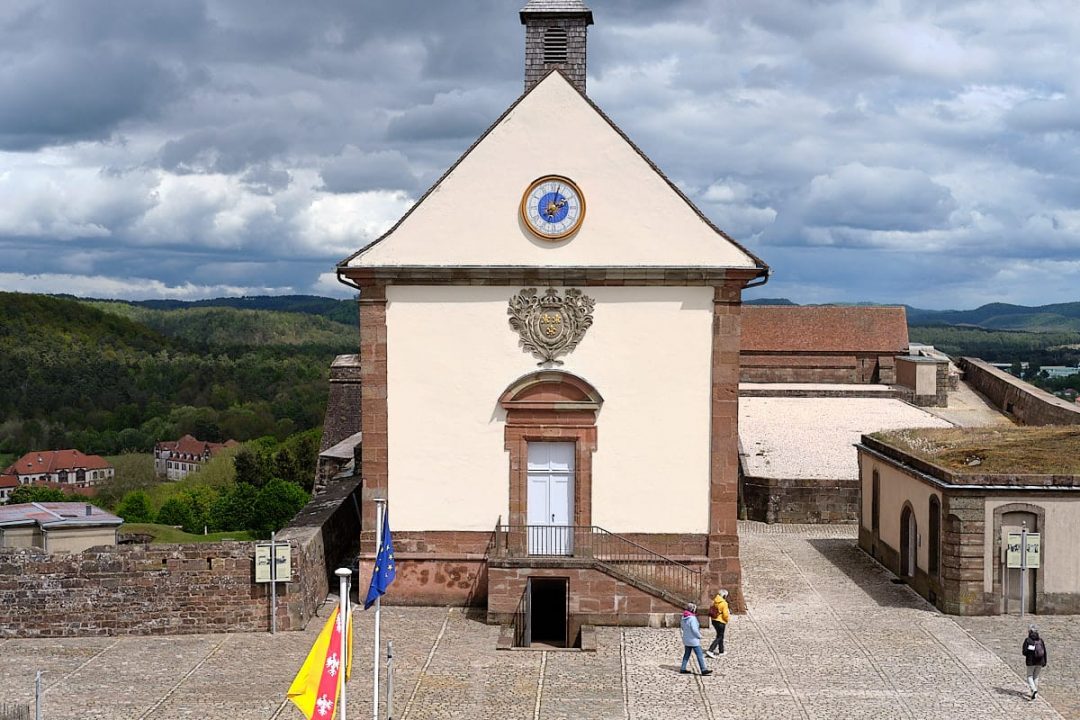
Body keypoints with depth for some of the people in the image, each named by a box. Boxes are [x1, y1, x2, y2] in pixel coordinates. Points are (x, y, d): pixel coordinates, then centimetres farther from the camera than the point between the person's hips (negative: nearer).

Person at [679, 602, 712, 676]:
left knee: (686, 654, 17)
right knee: (700, 655, 0)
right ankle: (703, 670, 2)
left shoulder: (684, 618, 3)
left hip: (686, 640, 8)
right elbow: (694, 629, -23)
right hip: (694, 640, -8)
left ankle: (683, 669, 20)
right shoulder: (692, 618, -22)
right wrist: (699, 636, -9)